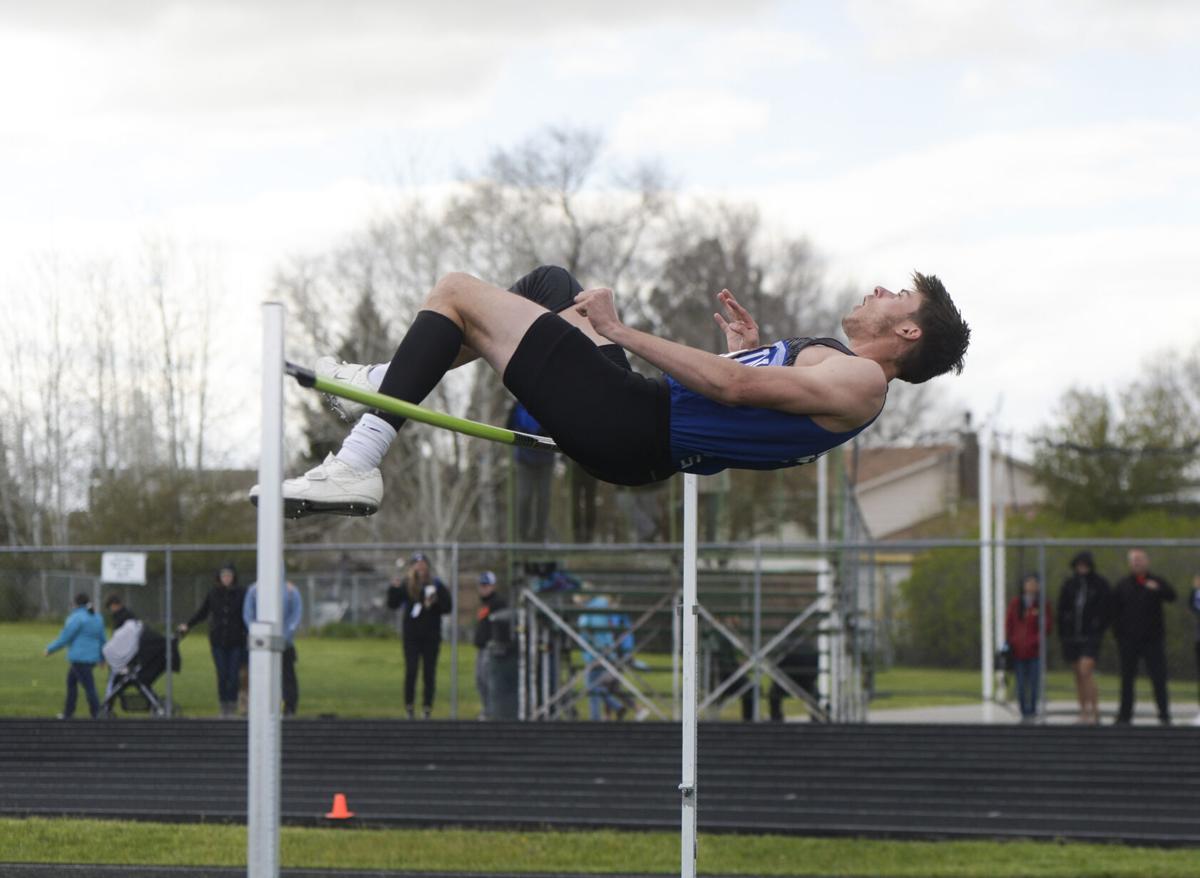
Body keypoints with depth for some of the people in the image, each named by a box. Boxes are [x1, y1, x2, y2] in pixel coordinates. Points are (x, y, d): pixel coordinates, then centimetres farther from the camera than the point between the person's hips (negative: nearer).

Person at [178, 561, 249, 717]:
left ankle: (233, 706, 6)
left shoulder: (241, 594, -1)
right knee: (222, 675, 1)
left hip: (236, 641, -1)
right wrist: (188, 625, 5)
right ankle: (224, 706, 10)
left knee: (233, 675, -3)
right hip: (218, 641, 1)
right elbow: (202, 612, 13)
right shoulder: (213, 594, 4)